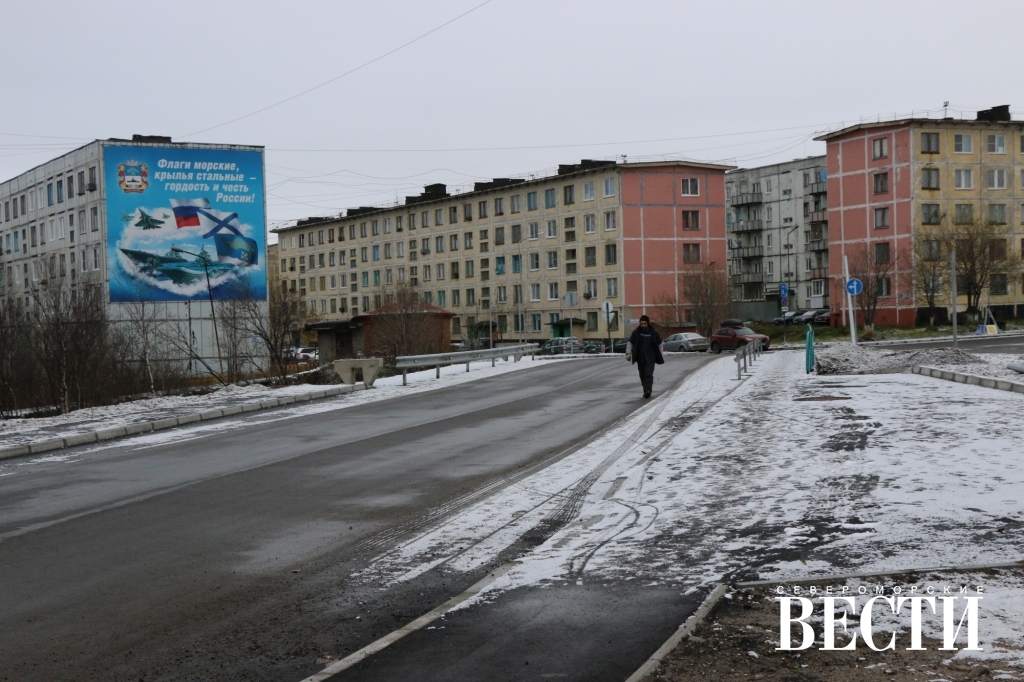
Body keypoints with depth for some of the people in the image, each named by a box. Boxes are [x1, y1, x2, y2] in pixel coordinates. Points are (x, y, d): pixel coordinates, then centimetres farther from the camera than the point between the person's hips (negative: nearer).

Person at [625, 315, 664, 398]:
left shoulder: (654, 332, 1)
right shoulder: (636, 332, 2)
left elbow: (659, 344, 10)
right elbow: (630, 343, 10)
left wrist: (661, 356, 11)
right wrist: (628, 353, 1)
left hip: (650, 358, -2)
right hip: (640, 358, 3)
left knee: (648, 374, -15)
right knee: (642, 375, 7)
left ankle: (647, 390, -21)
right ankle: (647, 390, 18)